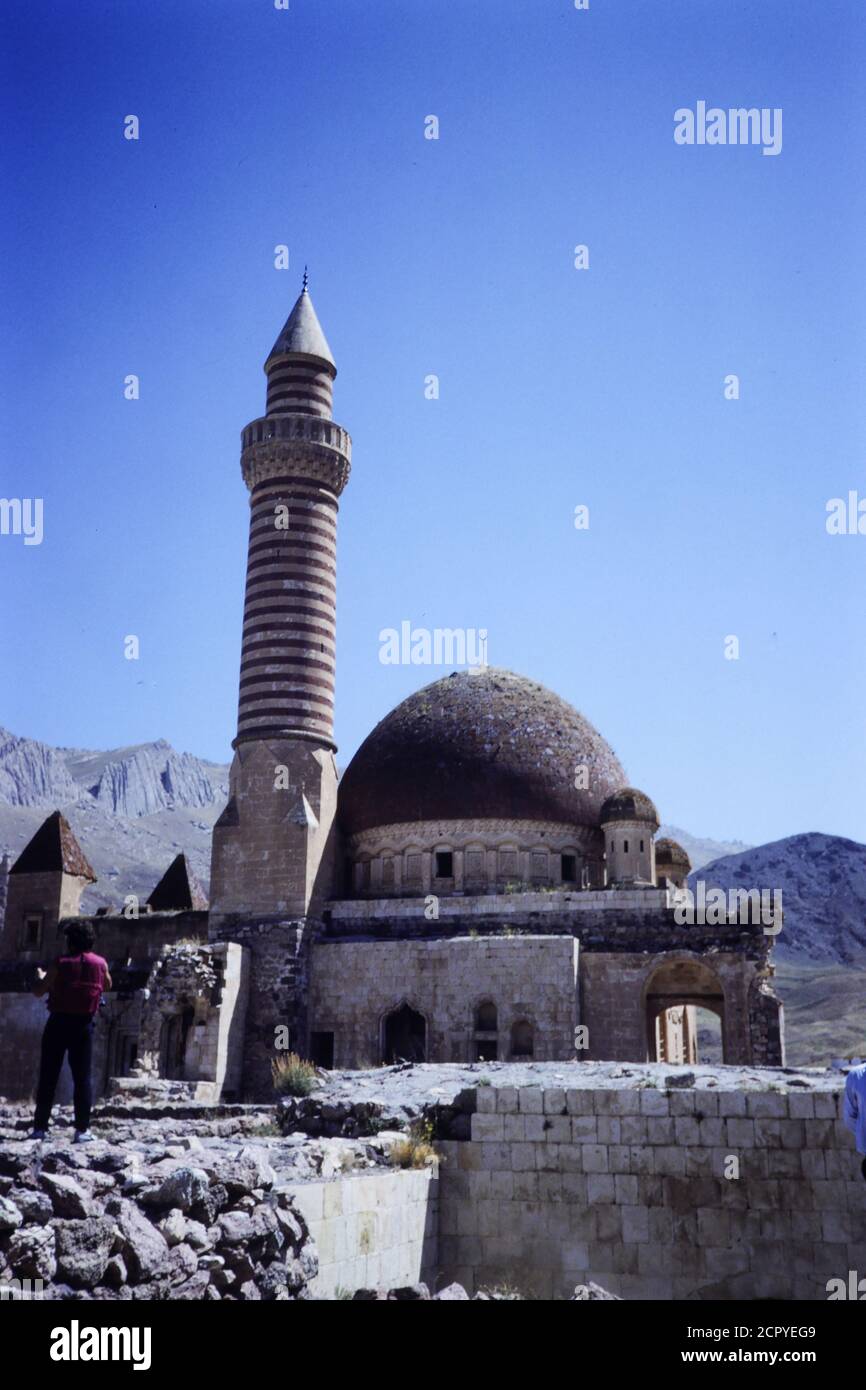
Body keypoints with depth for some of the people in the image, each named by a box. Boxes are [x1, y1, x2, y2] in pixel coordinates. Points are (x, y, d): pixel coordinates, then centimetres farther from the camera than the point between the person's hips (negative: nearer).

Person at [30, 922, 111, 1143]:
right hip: (83, 1025, 1)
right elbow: (108, 986, 20)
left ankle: (40, 1127, 7)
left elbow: (39, 992, -1)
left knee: (48, 1076, 6)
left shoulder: (60, 963, -6)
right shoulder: (100, 964, 0)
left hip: (58, 1023, -1)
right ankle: (82, 1130, -1)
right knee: (82, 1078, 3)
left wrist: (42, 977, 18)